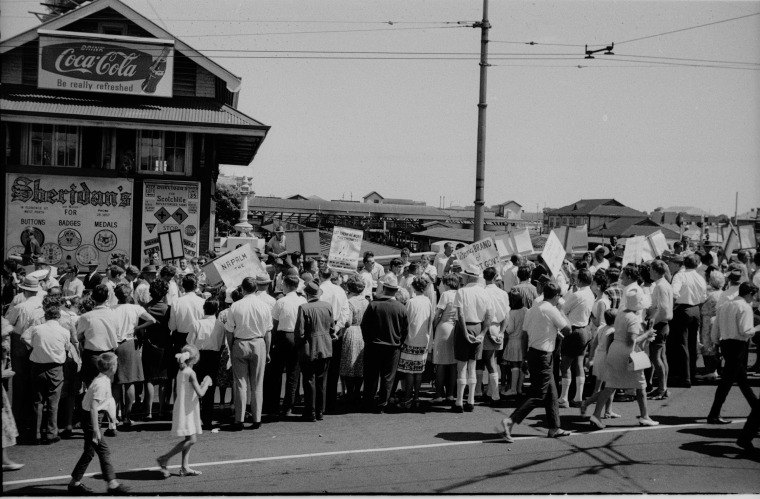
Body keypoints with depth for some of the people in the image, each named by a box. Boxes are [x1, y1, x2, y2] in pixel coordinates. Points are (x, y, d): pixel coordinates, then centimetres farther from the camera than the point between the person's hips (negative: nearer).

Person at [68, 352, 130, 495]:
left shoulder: (103, 380, 7)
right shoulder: (101, 384, -22)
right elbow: (93, 408, -25)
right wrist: (96, 430, -25)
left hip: (89, 417, 10)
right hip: (91, 418, -10)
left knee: (90, 451, 15)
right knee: (104, 450, -4)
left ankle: (75, 483, 21)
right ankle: (112, 484, 1)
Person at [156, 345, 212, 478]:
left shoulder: (181, 371, 11)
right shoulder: (191, 373, -16)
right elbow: (200, 393, -20)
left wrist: (203, 383, 17)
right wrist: (207, 382, -4)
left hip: (184, 410, 10)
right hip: (187, 411, -10)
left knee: (189, 439, 13)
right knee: (191, 439, -9)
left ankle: (185, 467, 14)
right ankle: (164, 459, -7)